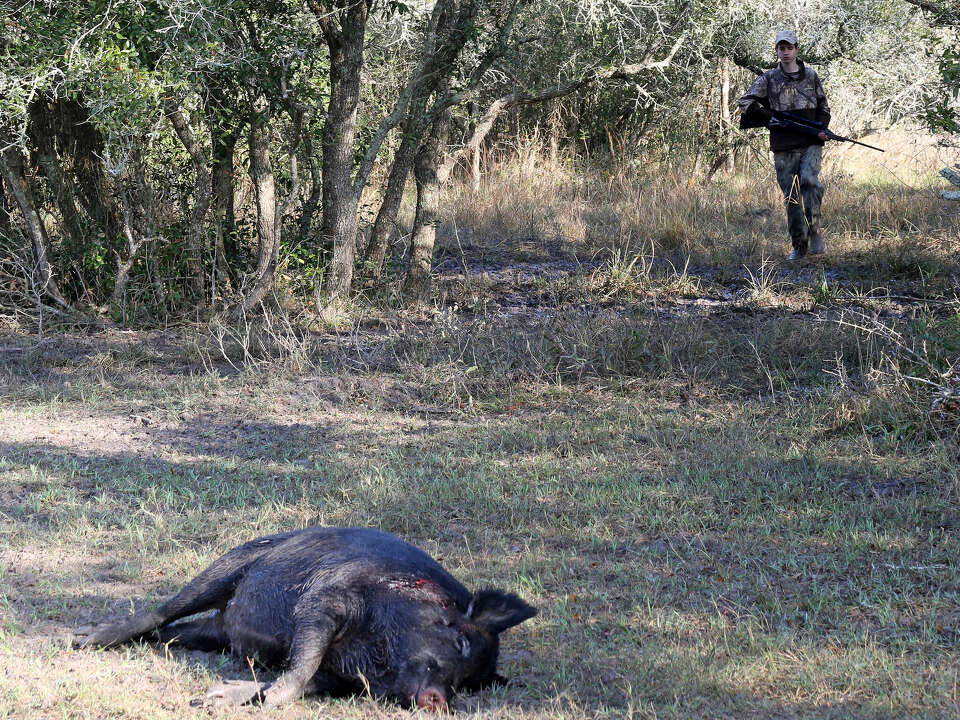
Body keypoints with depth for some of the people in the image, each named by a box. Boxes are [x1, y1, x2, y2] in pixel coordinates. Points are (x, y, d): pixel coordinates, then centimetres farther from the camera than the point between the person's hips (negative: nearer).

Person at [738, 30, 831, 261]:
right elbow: (745, 102, 3)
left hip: (810, 144, -1)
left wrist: (822, 128, -2)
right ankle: (799, 245, 8)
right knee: (791, 196, 1)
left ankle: (814, 230, -15)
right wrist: (769, 116, -8)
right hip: (784, 148, 1)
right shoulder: (769, 79, 7)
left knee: (809, 181, -25)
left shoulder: (810, 76, 10)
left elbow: (823, 106, 16)